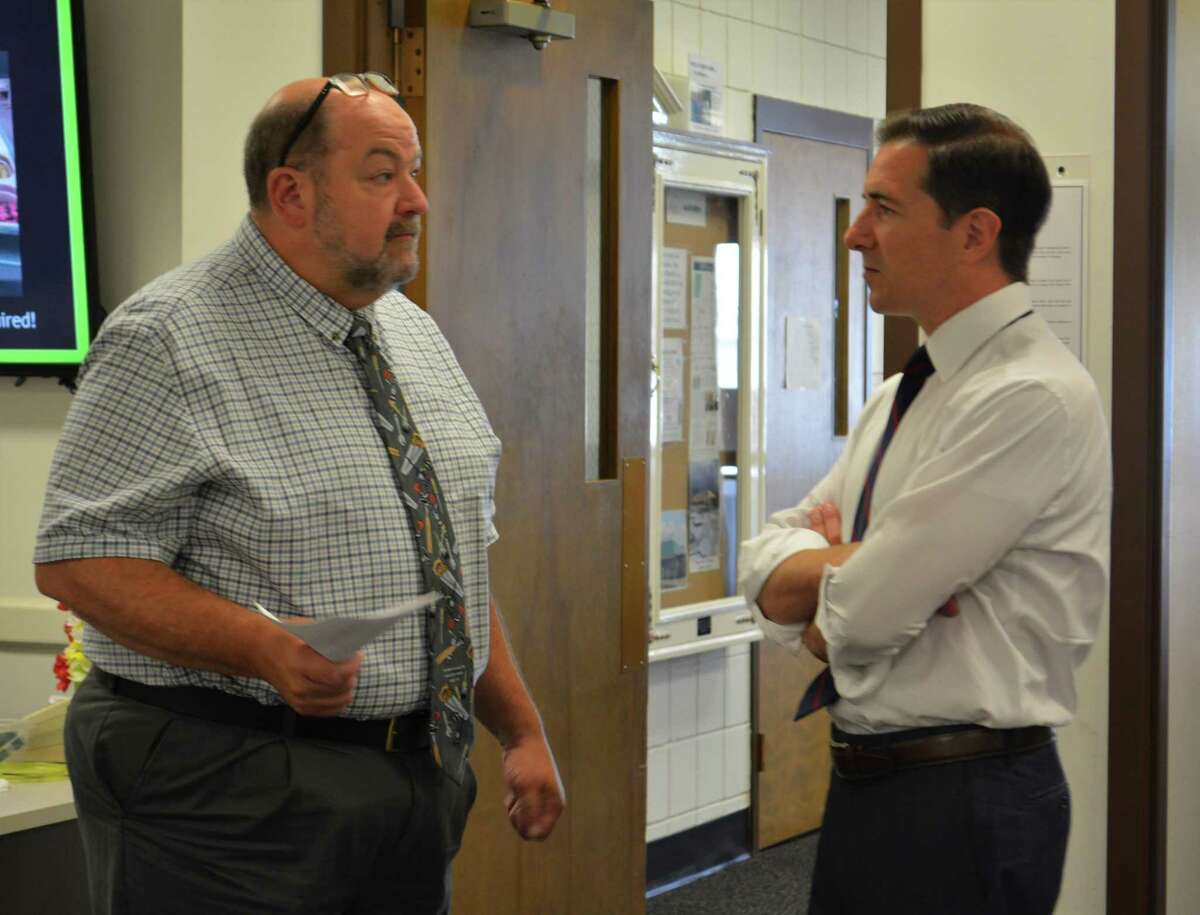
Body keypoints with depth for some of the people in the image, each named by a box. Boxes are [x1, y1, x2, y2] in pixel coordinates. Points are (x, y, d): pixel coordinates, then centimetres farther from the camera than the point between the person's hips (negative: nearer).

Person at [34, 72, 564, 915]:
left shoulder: (417, 336, 12)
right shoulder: (170, 340, -13)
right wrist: (265, 651, -29)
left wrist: (523, 730, 13)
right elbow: (81, 559, -17)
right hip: (229, 784, -7)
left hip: (422, 776, 7)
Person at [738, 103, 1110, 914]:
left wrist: (822, 567, 0)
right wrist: (854, 571, -13)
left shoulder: (1033, 398, -18)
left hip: (962, 800, -8)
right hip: (866, 785, 8)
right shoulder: (900, 396, 11)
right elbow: (766, 565, 7)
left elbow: (864, 611, -21)